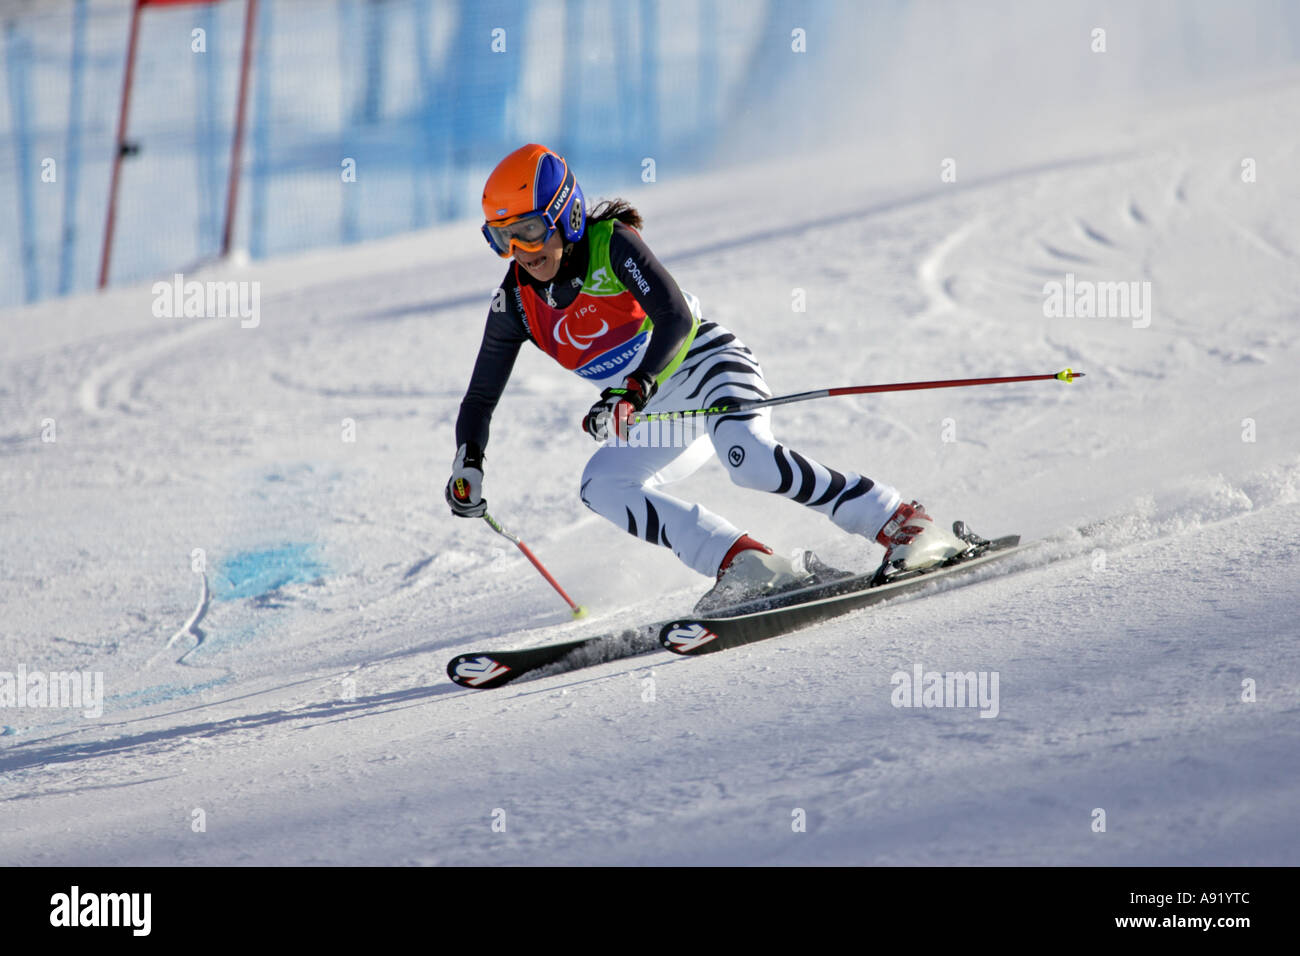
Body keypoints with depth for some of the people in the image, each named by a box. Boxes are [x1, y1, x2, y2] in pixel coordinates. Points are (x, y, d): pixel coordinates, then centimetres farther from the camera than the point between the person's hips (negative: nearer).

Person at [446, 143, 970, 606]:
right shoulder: (516, 303, -2)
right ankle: (745, 566, -26)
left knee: (750, 459, -33)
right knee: (600, 486, -19)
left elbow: (676, 318, -28)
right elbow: (480, 398, 7)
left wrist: (633, 392, -38)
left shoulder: (612, 243, -17)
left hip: (708, 365, -7)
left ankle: (902, 523, -26)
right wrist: (467, 467, -10)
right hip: (659, 413, 7)